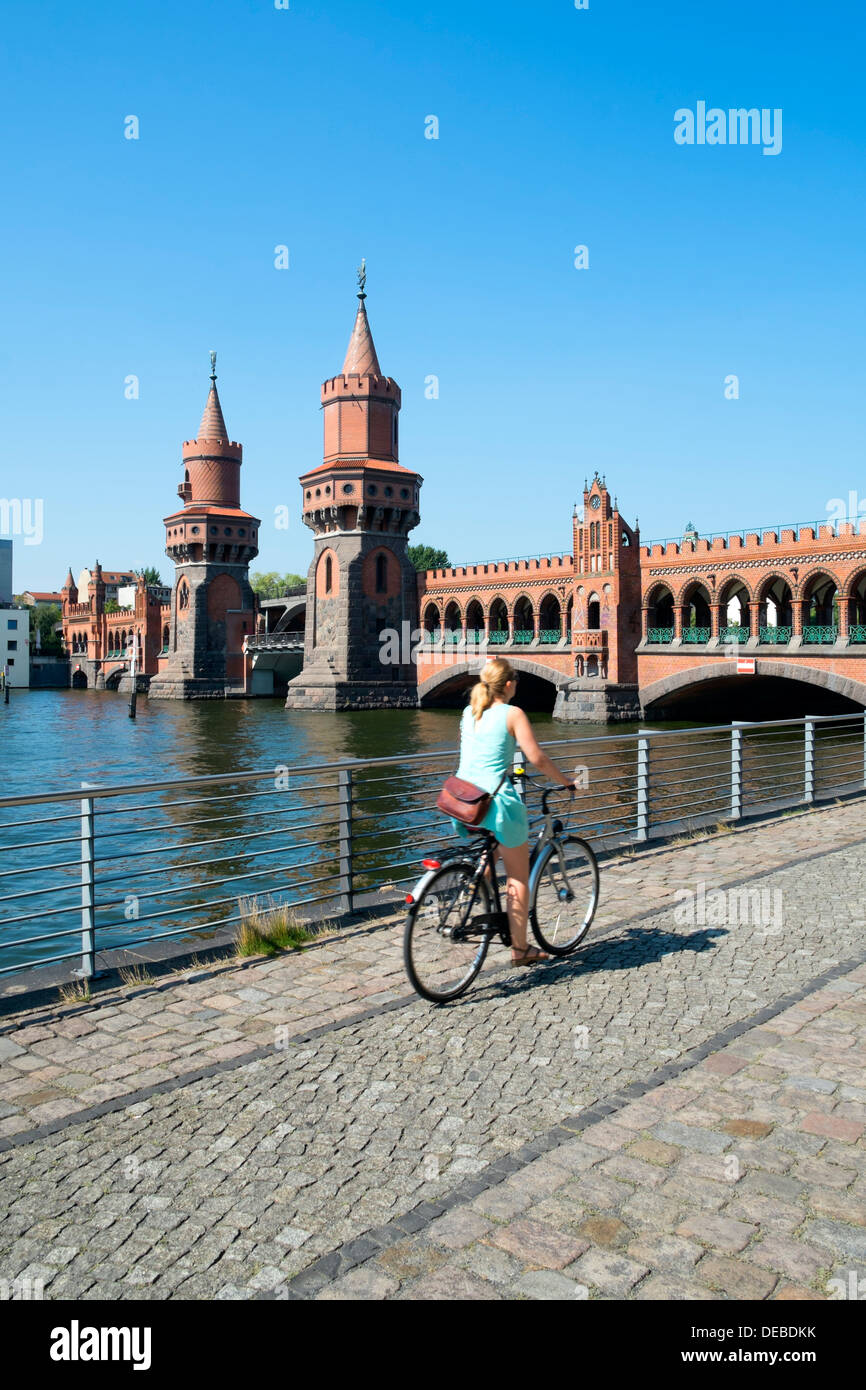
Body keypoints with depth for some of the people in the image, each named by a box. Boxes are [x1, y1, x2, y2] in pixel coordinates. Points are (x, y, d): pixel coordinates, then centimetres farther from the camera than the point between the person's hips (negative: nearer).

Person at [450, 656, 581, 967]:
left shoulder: (468, 712, 11)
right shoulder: (512, 714, -7)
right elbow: (537, 758, -11)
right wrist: (566, 783, 4)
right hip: (496, 801, -6)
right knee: (518, 877, 9)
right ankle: (520, 948, 15)